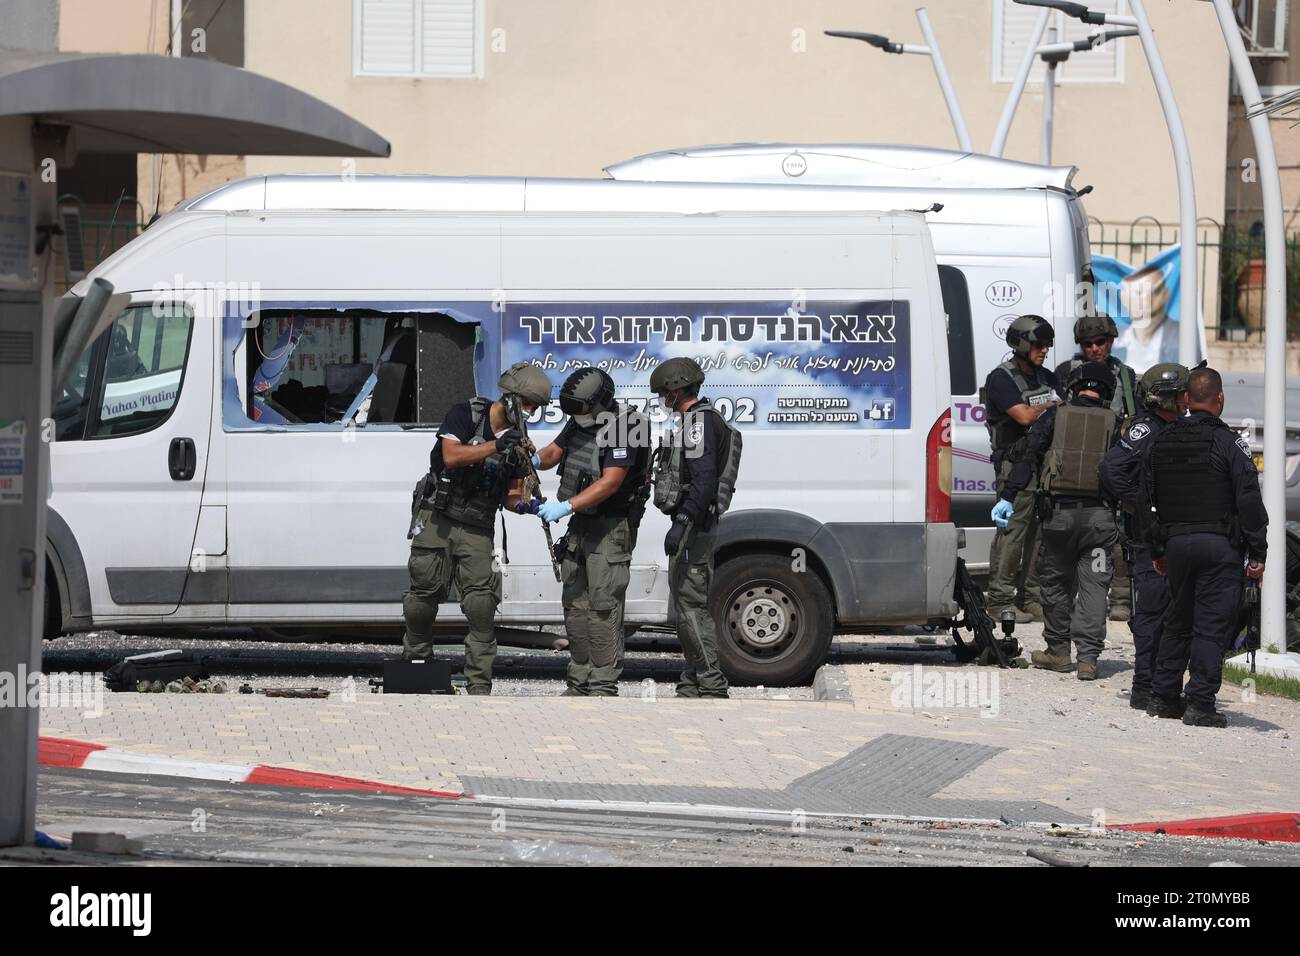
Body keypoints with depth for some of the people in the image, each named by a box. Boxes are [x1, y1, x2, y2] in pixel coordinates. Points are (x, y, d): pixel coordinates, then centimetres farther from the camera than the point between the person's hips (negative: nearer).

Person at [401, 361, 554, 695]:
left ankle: (479, 685, -9)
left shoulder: (517, 441, 8)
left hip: (477, 529, 3)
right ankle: (415, 659, 22)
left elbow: (511, 495, 10)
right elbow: (451, 455, -20)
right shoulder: (465, 415, -4)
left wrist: (524, 503, -13)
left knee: (482, 606, -9)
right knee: (425, 593, -1)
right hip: (437, 518, -3)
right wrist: (495, 446, -26)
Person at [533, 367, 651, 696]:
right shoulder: (579, 422, 9)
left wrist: (567, 507, -29)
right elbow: (554, 452, 15)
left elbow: (610, 483, -24)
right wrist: (535, 459, -9)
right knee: (575, 604, 10)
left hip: (612, 527, -9)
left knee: (603, 605, -12)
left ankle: (604, 685, -11)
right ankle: (579, 682, 17)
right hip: (580, 524, 9)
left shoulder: (623, 428, -18)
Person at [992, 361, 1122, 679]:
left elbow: (1028, 458, -4)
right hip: (1100, 514, 1)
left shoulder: (1054, 417, 4)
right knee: (1093, 585, 2)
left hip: (1059, 513, -1)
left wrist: (1008, 497, -6)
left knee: (1056, 582, 12)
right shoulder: (1115, 424, 7)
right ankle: (1088, 657, -6)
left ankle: (1059, 651, 20)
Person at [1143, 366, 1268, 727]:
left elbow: (1149, 498, 14)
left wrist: (1157, 550, 21)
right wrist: (1257, 554, -7)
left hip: (1175, 544, 5)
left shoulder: (1162, 441, 9)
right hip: (1219, 545, -5)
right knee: (1212, 626, -3)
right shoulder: (1229, 442, -9)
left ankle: (1163, 697, 18)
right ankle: (1200, 704, -6)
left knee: (1177, 622, 17)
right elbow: (1249, 501, -12)